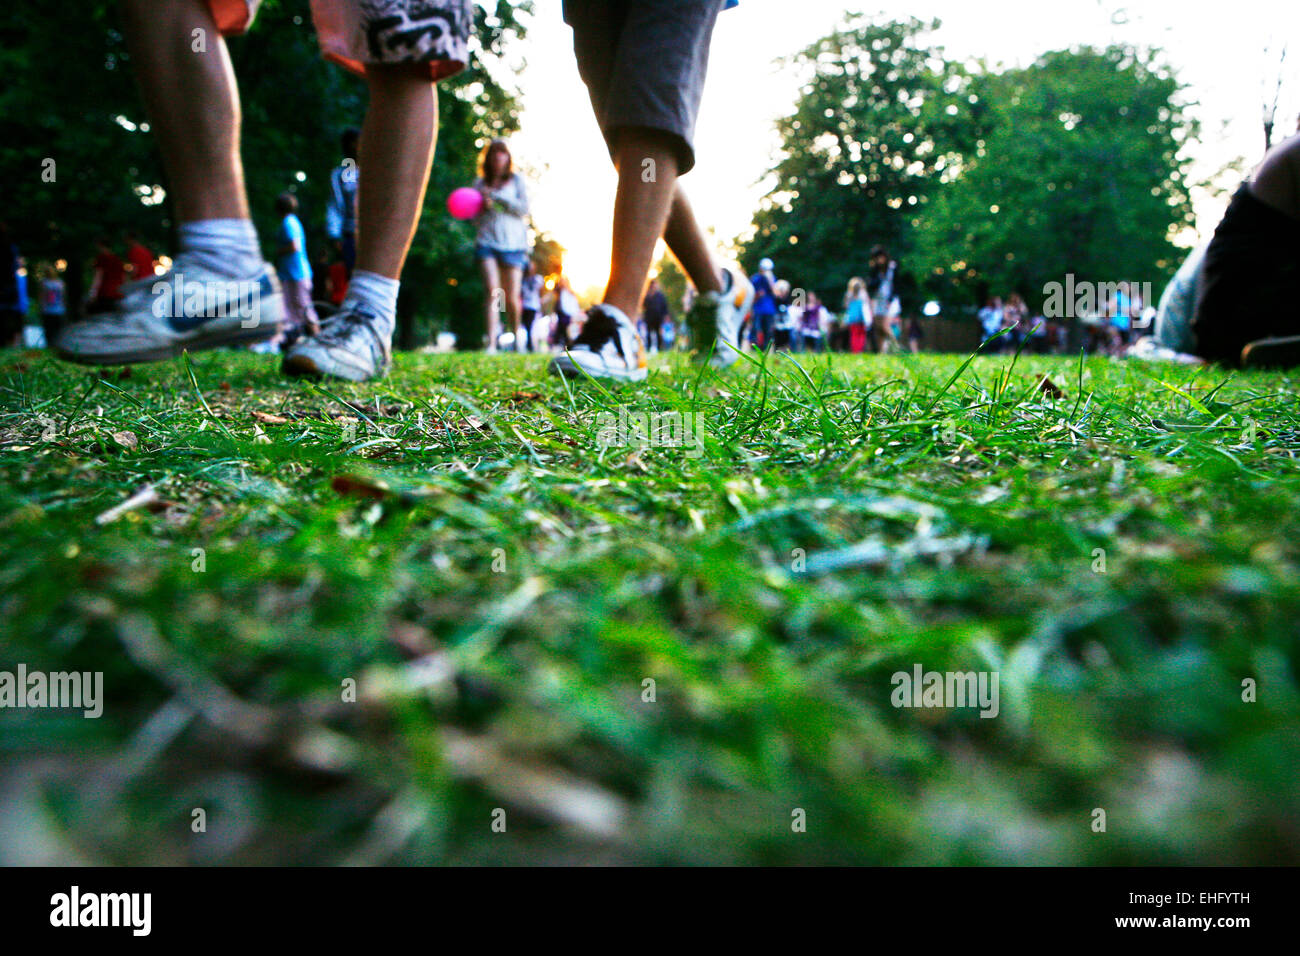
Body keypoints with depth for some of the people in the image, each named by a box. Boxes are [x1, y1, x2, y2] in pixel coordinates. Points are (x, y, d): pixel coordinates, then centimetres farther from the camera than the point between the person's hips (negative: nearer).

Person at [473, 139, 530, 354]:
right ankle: (491, 343, -24)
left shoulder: (516, 180, 13)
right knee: (492, 291, -16)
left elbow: (524, 209, 0)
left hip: (512, 242, 0)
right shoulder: (480, 183, 16)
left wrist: (495, 195, -6)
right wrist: (484, 206, -7)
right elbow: (475, 219, 15)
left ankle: (516, 336, 20)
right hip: (486, 241, 0)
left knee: (512, 297, -3)